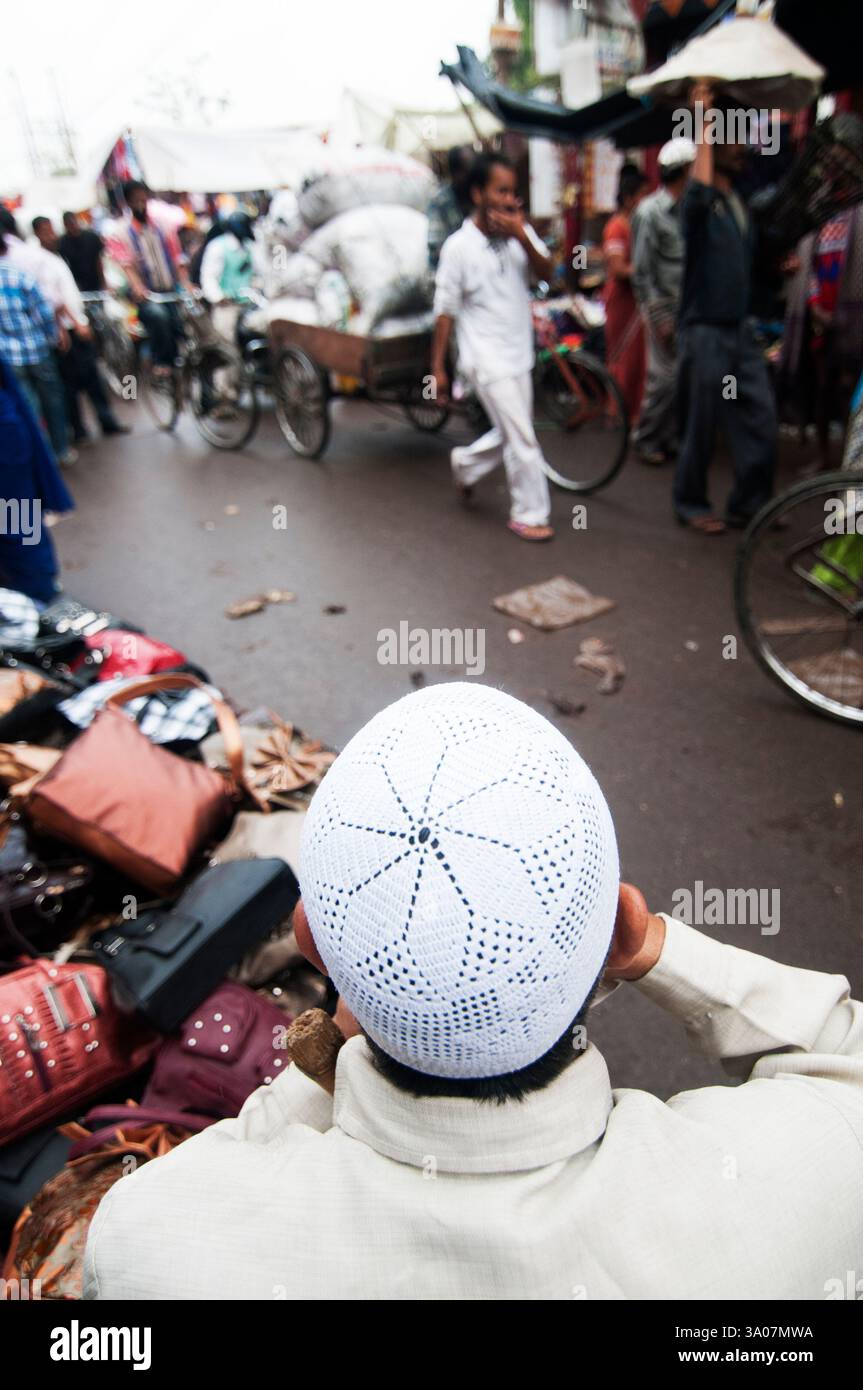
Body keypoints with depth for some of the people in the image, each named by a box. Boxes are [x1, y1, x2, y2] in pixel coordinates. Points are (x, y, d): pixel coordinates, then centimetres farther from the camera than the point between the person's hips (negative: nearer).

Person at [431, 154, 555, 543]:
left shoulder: (519, 231, 3)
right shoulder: (459, 246, -12)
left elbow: (546, 272, -5)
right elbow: (445, 311, -10)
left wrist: (522, 237, -20)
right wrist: (437, 368, -9)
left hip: (519, 353, 6)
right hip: (487, 360, -6)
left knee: (510, 435, 17)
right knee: (523, 441, -5)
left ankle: (466, 463, 43)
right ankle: (529, 514, 10)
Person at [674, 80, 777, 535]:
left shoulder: (742, 201, 17)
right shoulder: (700, 202, -9)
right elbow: (700, 192, -35)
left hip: (742, 329, 8)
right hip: (706, 331, -8)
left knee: (761, 420, 6)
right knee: (701, 426, 0)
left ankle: (749, 503, 16)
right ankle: (691, 504, 16)